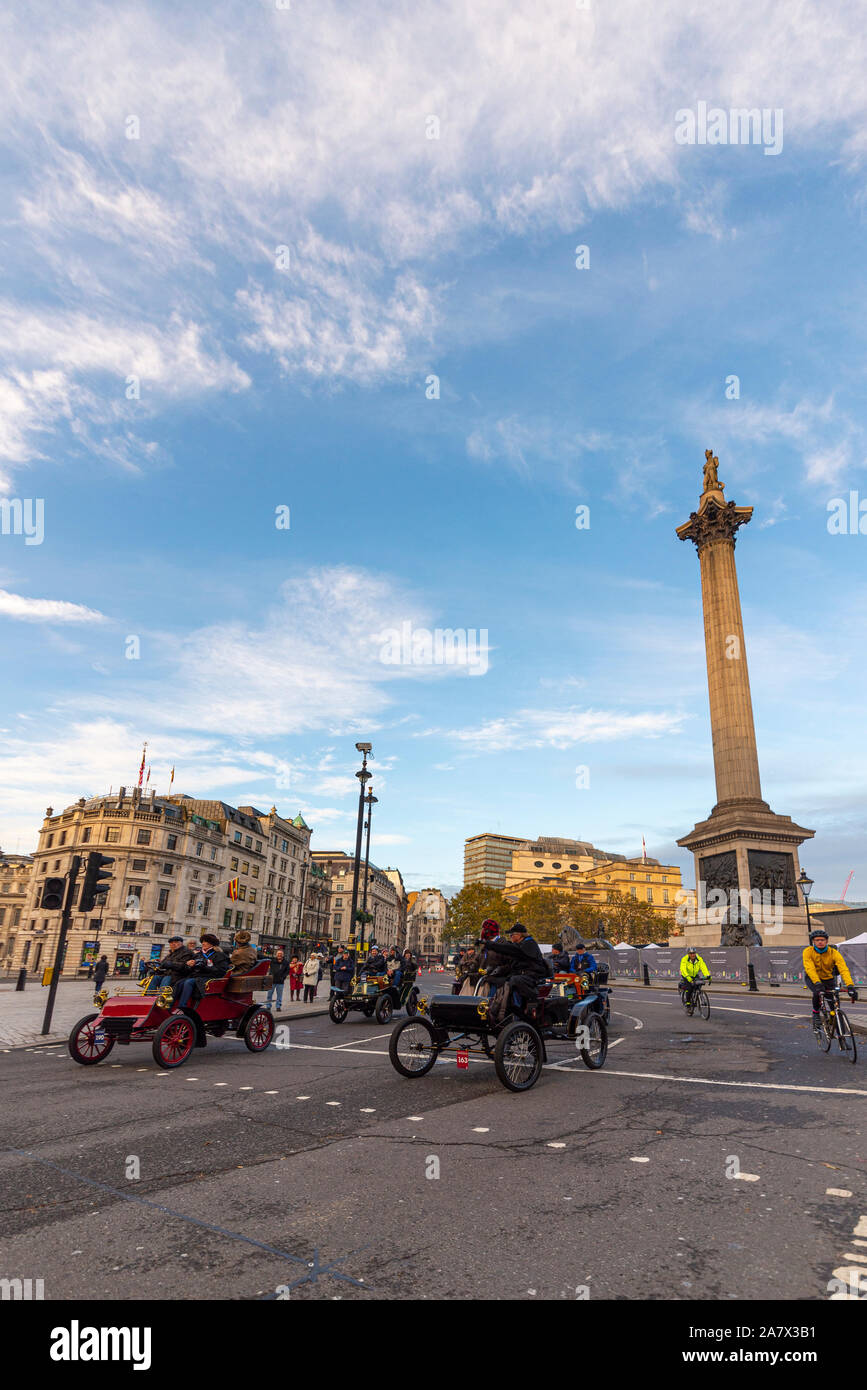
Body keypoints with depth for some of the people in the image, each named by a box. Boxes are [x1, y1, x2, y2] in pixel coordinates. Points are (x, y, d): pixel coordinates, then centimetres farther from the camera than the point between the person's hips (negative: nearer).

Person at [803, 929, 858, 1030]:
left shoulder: (834, 953, -22)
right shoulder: (808, 951, -24)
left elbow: (844, 969, -34)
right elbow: (810, 968, -36)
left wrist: (850, 986, -48)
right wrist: (818, 984, -52)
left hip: (828, 978, 2)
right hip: (812, 977, -2)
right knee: (817, 993, -30)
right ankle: (815, 1012, -3)